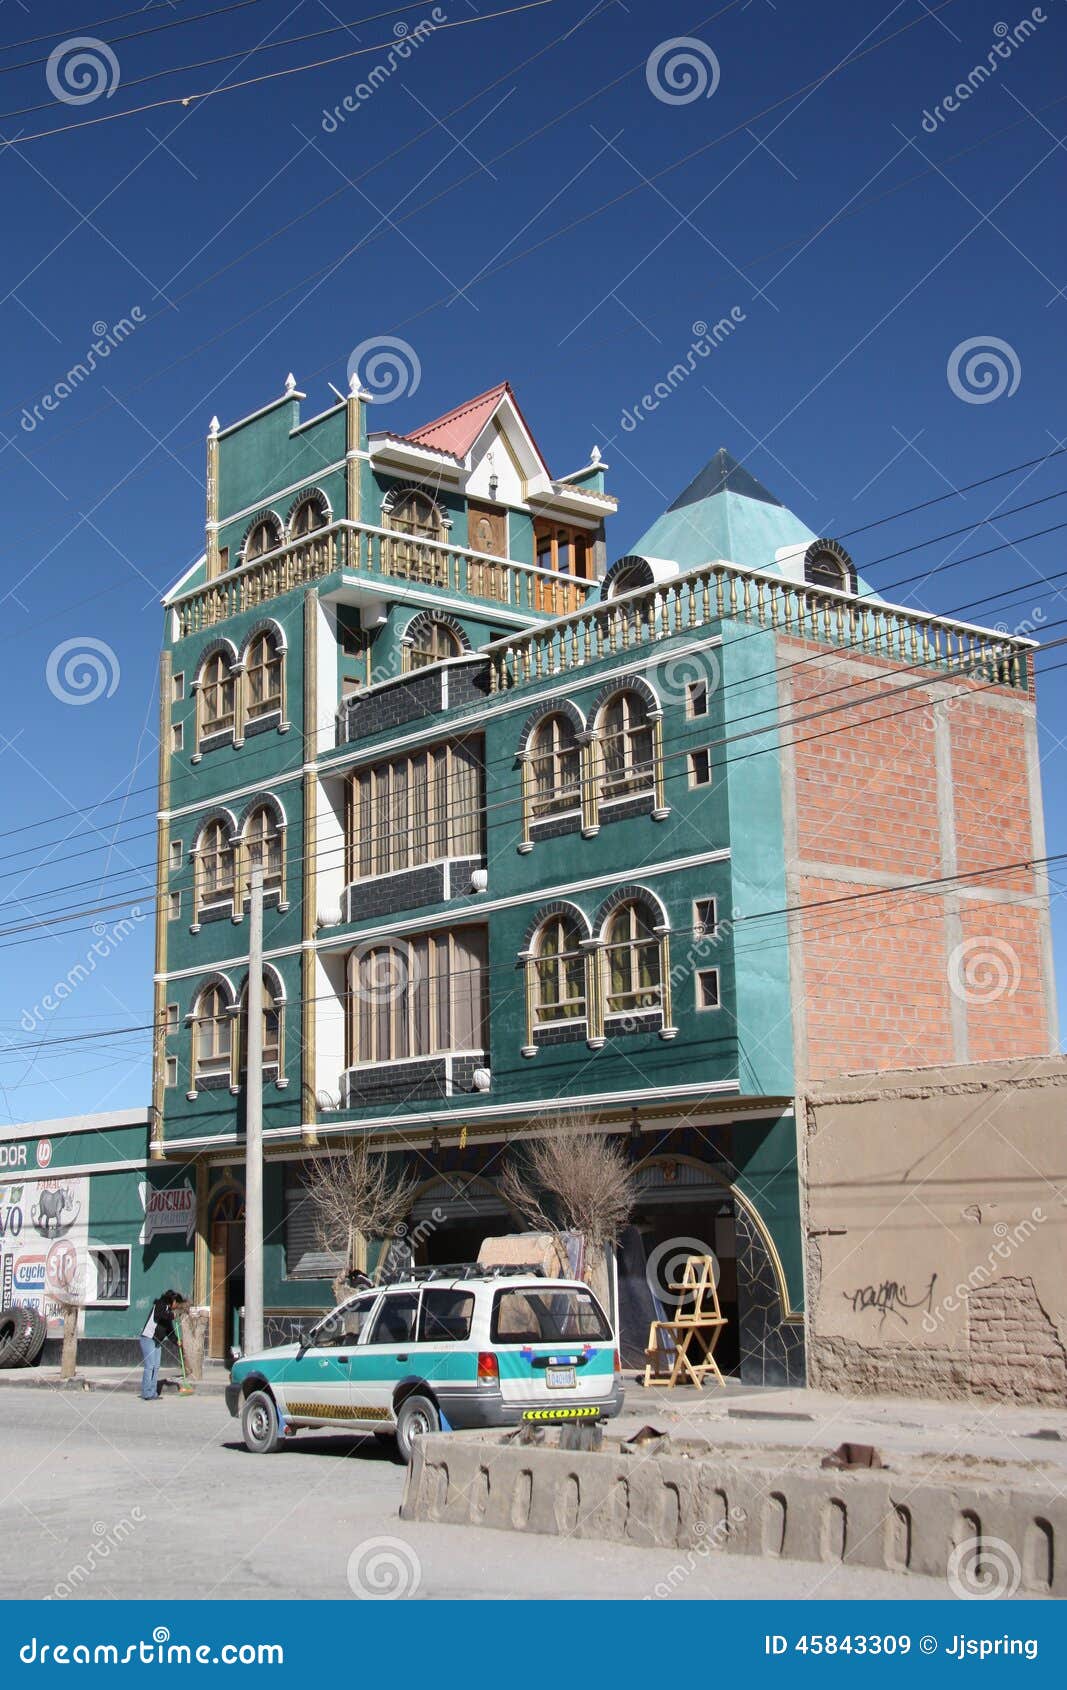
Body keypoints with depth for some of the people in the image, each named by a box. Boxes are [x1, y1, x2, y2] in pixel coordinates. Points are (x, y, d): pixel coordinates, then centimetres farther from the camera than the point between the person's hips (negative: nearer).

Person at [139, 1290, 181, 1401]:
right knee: (149, 1366, -12)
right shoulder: (160, 1304, -5)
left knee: (156, 1367, 6)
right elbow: (159, 1315, -27)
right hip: (148, 1339, -9)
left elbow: (169, 1331, 20)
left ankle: (153, 1393, 9)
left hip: (157, 1342, 9)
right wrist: (172, 1315, -13)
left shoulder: (168, 1311, 19)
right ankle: (146, 1394, -11)